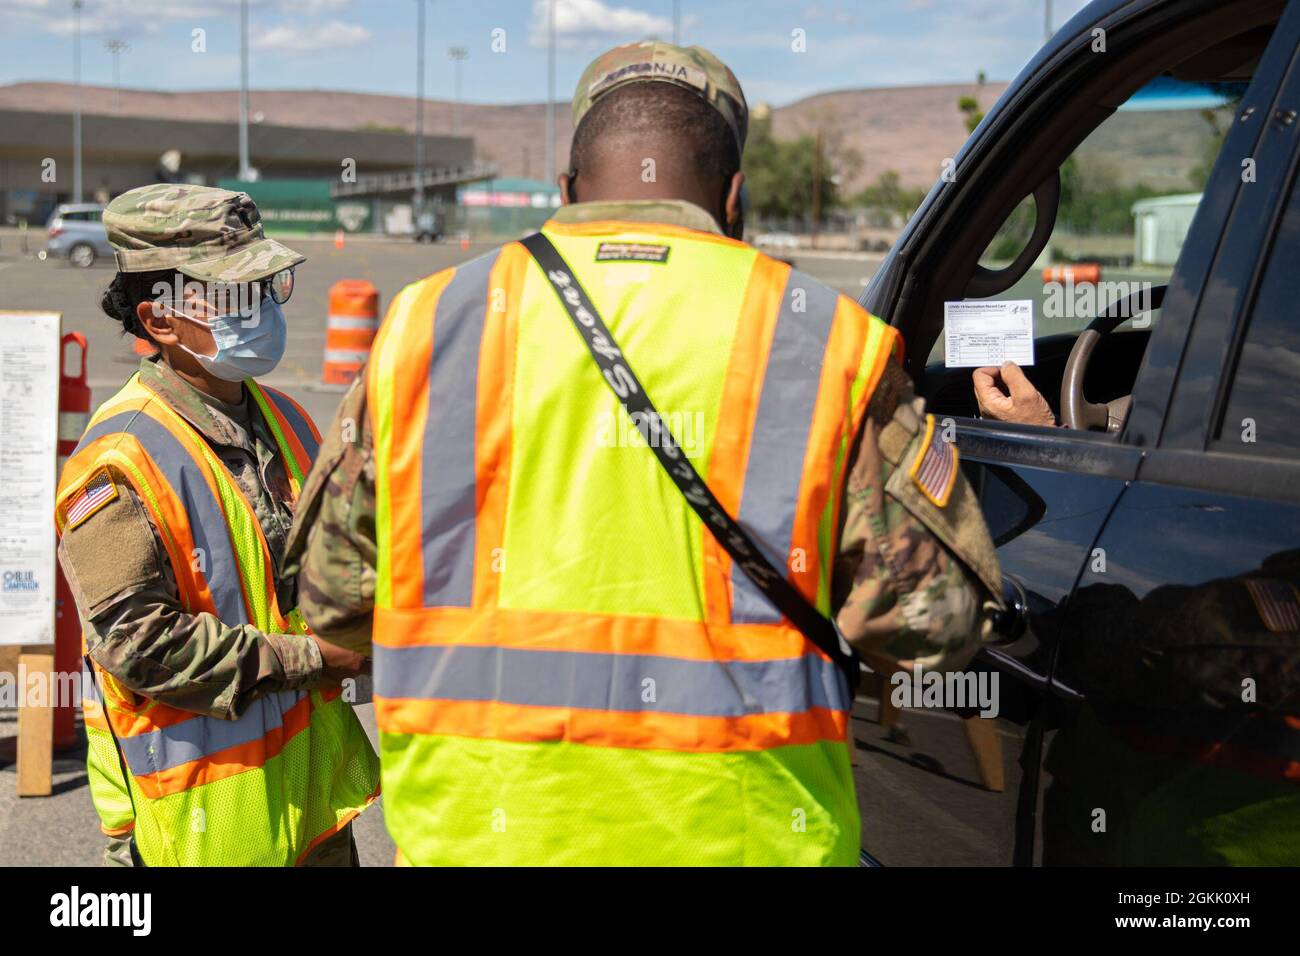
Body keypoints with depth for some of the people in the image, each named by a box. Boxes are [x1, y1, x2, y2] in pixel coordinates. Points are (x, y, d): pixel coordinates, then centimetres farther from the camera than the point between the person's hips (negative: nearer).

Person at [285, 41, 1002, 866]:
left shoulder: (425, 325, 2)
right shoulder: (827, 341, -3)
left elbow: (332, 601, 9)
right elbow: (935, 619, -3)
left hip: (476, 827, 1)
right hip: (733, 829, -1)